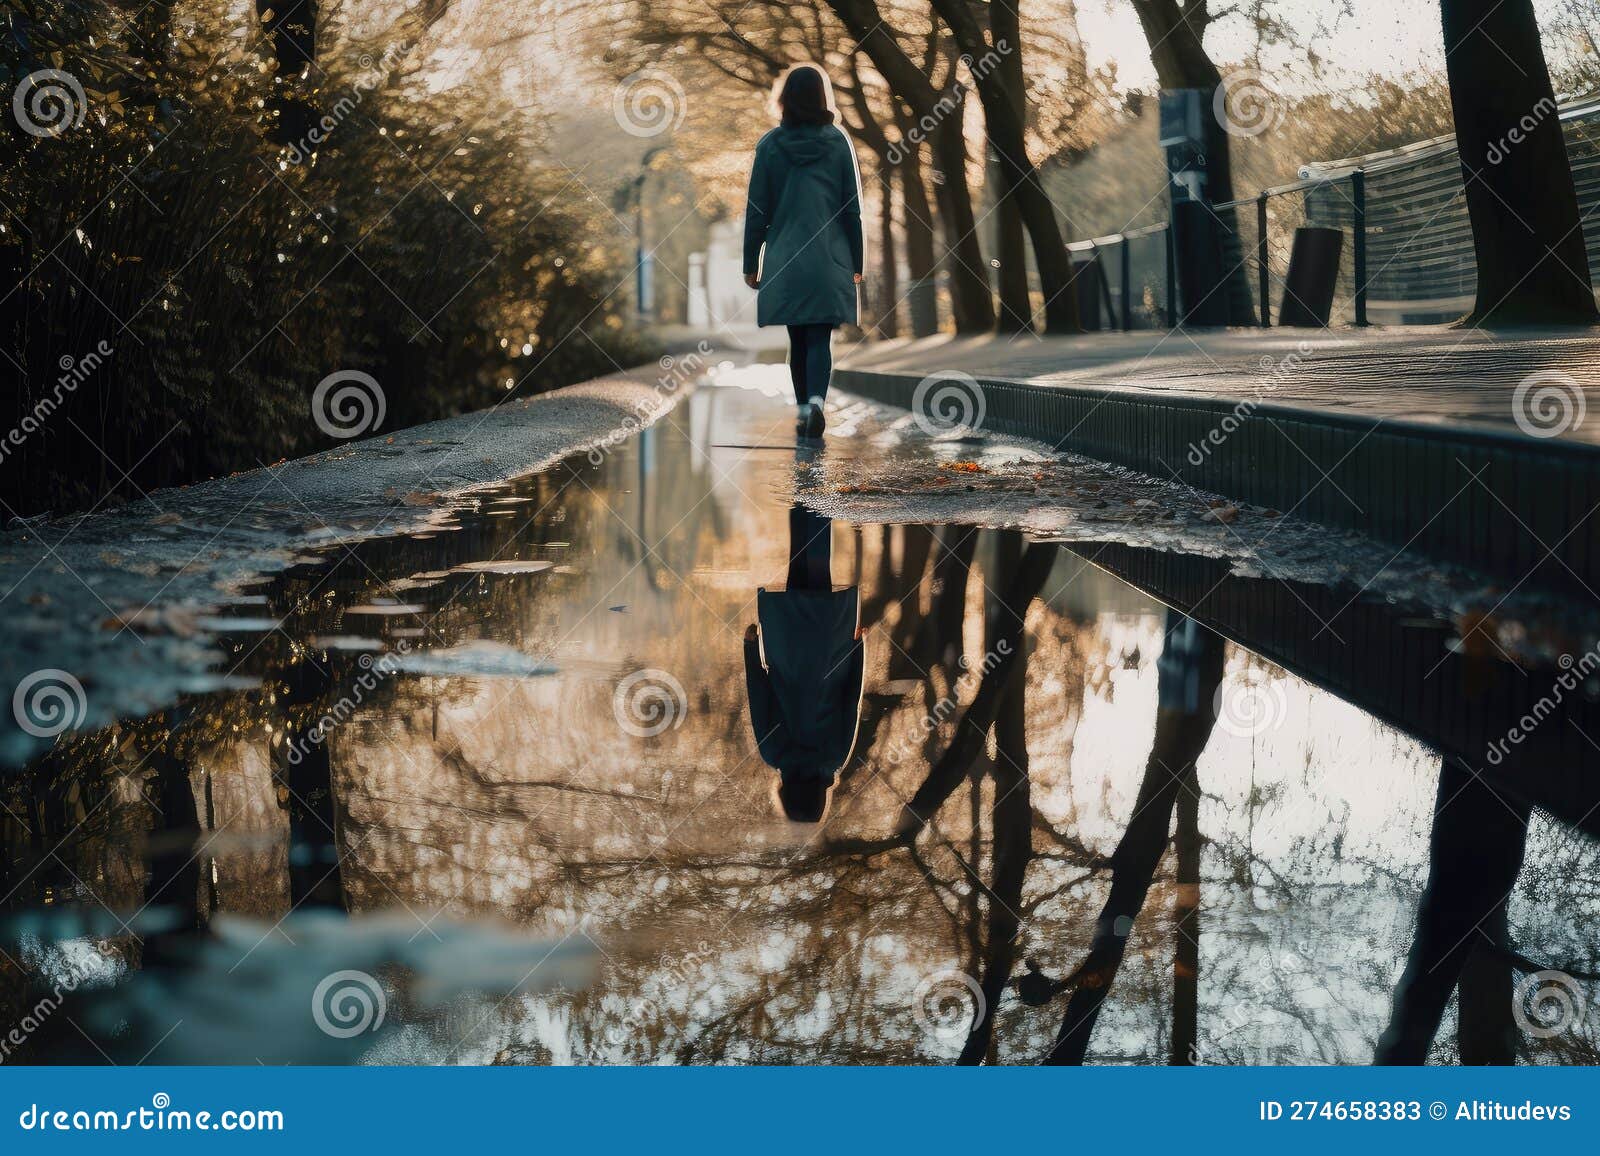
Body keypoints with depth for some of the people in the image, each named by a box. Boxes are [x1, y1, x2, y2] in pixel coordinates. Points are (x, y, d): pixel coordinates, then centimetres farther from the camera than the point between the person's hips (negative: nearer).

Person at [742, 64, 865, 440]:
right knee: (820, 339, -2)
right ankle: (816, 400, -24)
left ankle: (803, 408, 17)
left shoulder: (770, 145, -2)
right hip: (829, 260, -1)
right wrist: (856, 262, 10)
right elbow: (852, 207, 1)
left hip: (784, 261, 1)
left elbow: (756, 210, 0)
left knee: (798, 339, 13)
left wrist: (750, 264, 7)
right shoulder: (837, 142, -1)